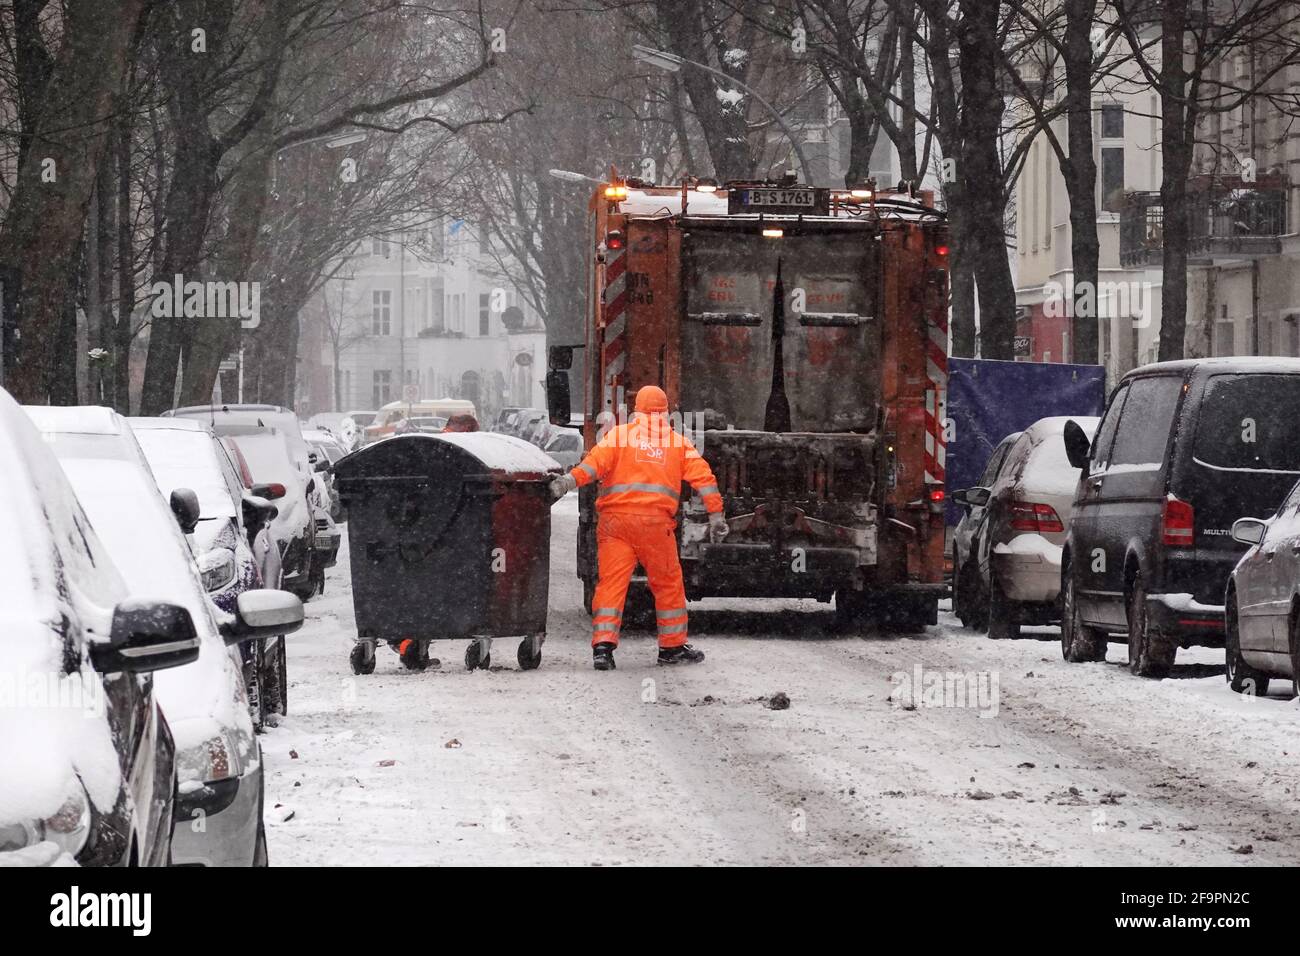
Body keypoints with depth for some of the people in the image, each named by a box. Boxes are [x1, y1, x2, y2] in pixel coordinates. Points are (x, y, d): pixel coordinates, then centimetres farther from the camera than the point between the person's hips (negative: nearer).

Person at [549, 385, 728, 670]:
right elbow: (702, 476, 10)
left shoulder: (619, 434, 8)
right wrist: (716, 516, 10)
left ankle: (603, 644, -14)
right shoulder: (679, 442, 14)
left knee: (611, 581, -2)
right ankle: (672, 646, 20)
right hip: (656, 520, 0)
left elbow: (598, 461, -9)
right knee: (668, 583, 14)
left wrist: (572, 479, -19)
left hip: (615, 518, 0)